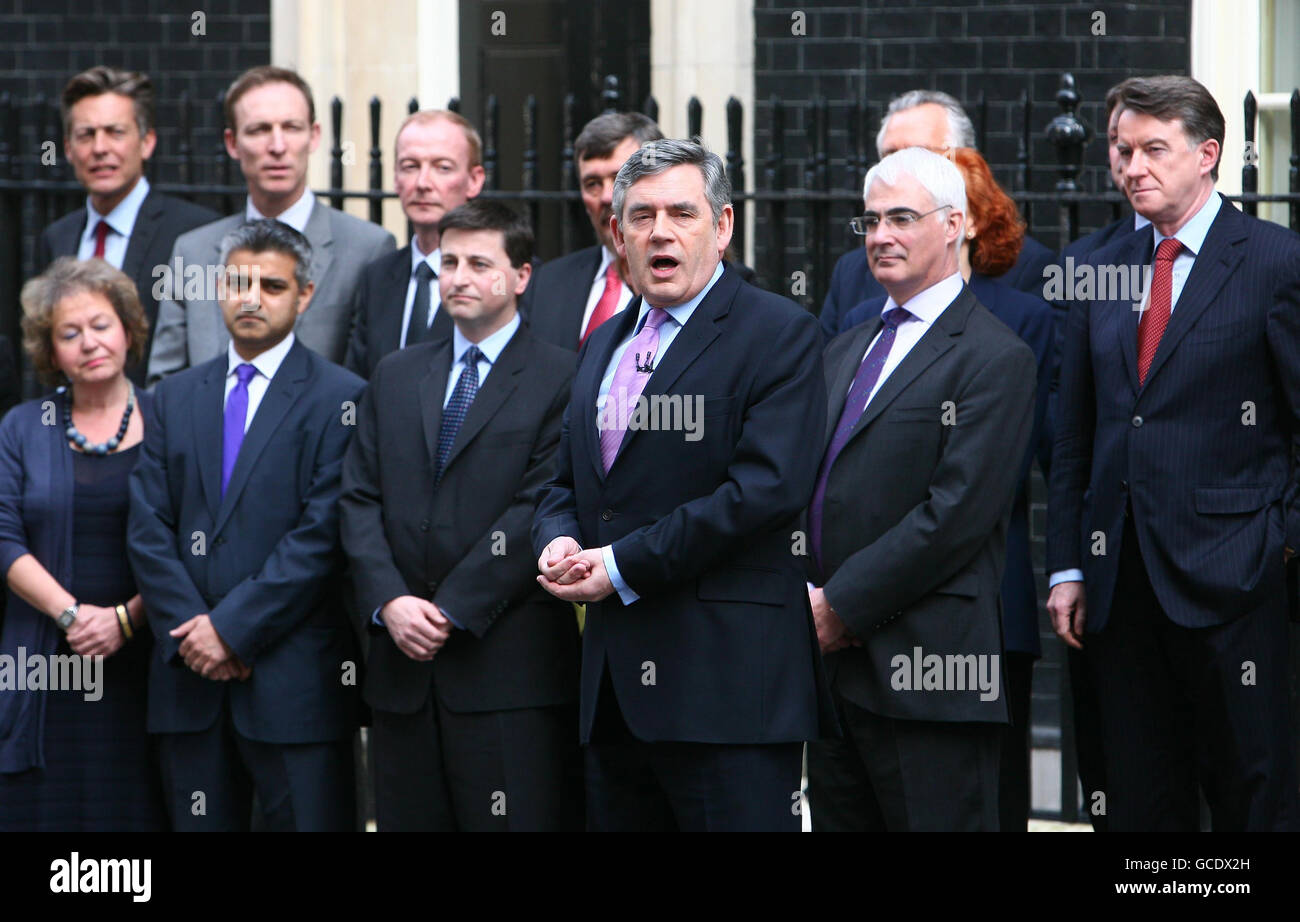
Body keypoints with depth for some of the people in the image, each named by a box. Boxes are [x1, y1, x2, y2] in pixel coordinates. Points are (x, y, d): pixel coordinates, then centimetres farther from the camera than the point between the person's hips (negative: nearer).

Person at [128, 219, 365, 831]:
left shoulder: (339, 399, -1)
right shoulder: (175, 399, 15)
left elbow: (323, 534, -10)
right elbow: (148, 528, 8)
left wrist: (233, 627, -13)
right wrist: (190, 630, -7)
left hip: (294, 680, -4)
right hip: (191, 676, 5)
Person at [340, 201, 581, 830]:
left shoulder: (560, 378, -1)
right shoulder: (395, 377, 17)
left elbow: (540, 512, -9)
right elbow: (360, 501, 11)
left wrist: (453, 611, -13)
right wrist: (388, 601, -5)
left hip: (508, 666, -5)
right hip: (403, 666, 5)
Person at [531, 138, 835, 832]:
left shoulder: (779, 334, -5)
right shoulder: (603, 345, 21)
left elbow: (766, 489, -16)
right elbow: (565, 483, 26)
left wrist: (623, 566, -14)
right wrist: (558, 543, 0)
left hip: (726, 681, -8)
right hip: (615, 683, 8)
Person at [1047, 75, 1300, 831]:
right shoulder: (1104, 273, 14)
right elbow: (1075, 439, 15)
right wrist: (1067, 568, 10)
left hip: (1227, 571, -5)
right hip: (1121, 578, 5)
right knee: (1140, 797, 8)